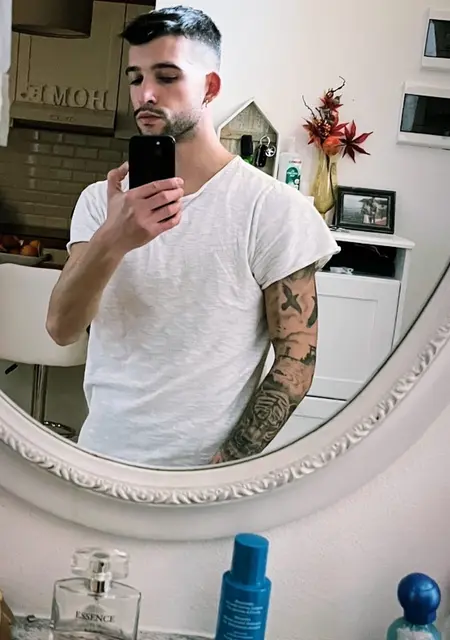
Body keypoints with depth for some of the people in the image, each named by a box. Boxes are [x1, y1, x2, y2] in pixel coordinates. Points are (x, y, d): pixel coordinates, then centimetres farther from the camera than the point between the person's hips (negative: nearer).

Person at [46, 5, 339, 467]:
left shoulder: (275, 209, -11)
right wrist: (111, 243, -27)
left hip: (203, 465, -4)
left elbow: (295, 362, -10)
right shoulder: (102, 200, 0)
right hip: (99, 454, 4)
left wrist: (224, 466, -17)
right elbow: (61, 329, -10)